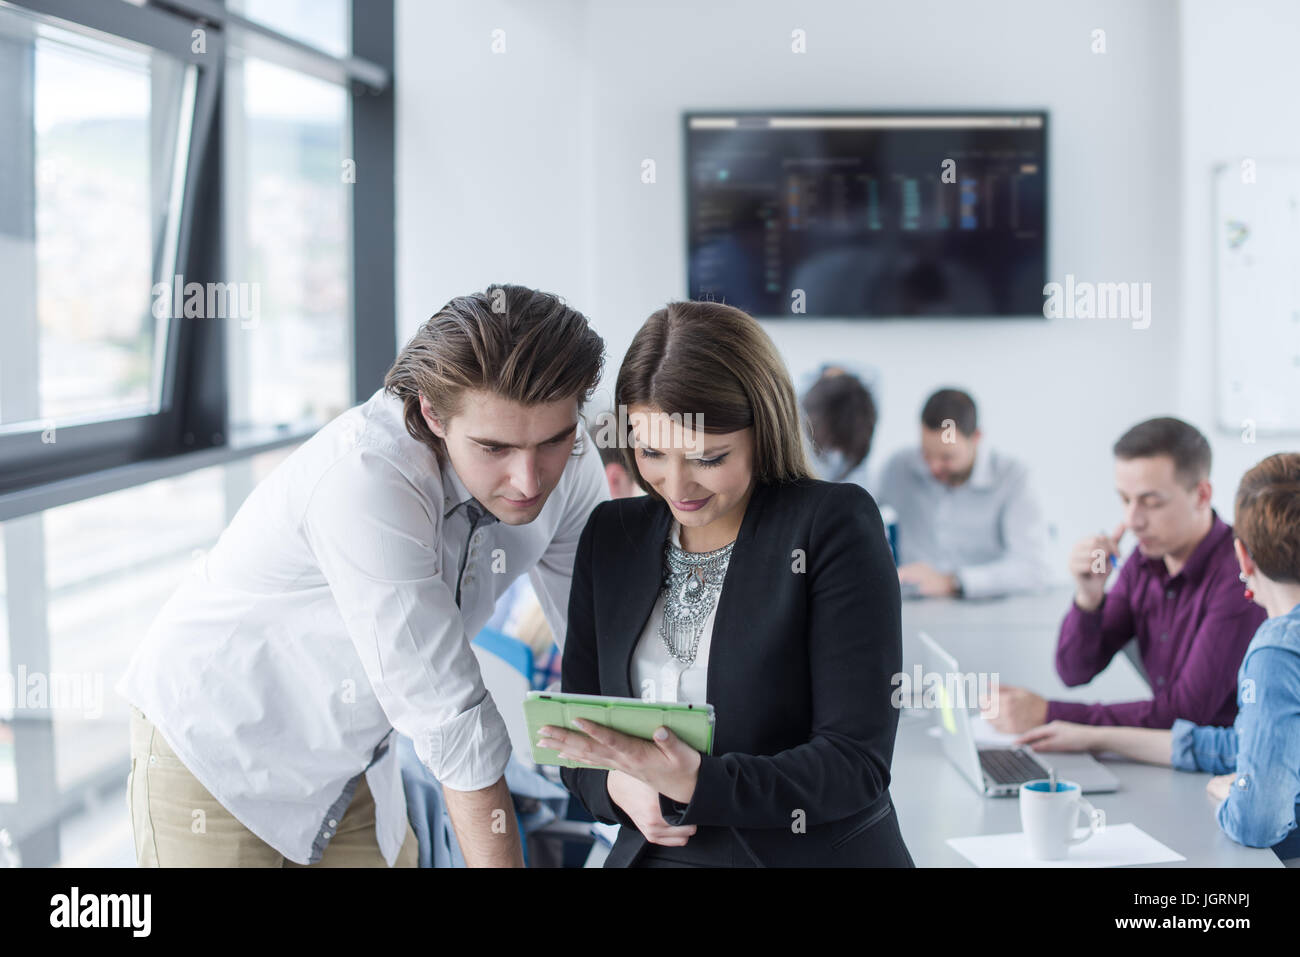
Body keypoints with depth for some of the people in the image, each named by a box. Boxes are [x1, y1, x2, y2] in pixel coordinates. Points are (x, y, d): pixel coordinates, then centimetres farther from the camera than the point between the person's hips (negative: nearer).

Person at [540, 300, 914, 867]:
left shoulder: (835, 526, -5)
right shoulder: (612, 535, 9)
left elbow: (857, 762, -10)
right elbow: (579, 731, 13)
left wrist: (696, 782, -22)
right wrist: (617, 786, -8)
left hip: (821, 852, -3)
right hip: (654, 854, 3)